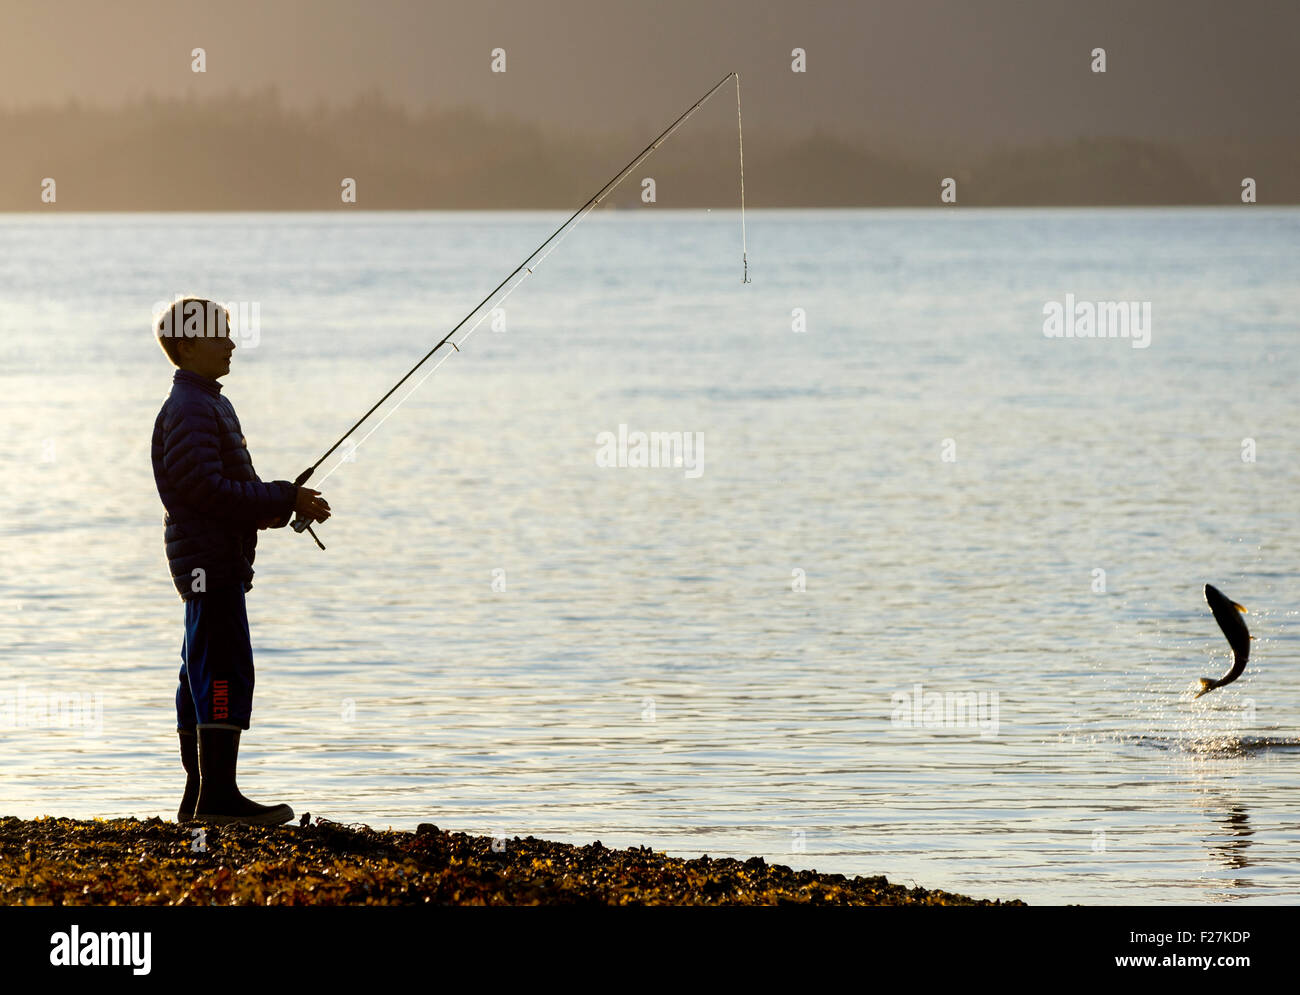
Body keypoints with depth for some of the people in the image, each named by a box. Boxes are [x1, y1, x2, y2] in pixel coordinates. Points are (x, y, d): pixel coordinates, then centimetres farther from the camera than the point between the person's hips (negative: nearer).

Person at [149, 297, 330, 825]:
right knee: (225, 672, -13)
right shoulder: (188, 410, -14)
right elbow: (206, 489, -22)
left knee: (204, 677, 10)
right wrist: (286, 500, -17)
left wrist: (284, 505, 10)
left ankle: (199, 797, 13)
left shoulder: (209, 405, 20)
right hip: (209, 560, -11)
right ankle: (218, 796, -15)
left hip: (216, 561, 11)